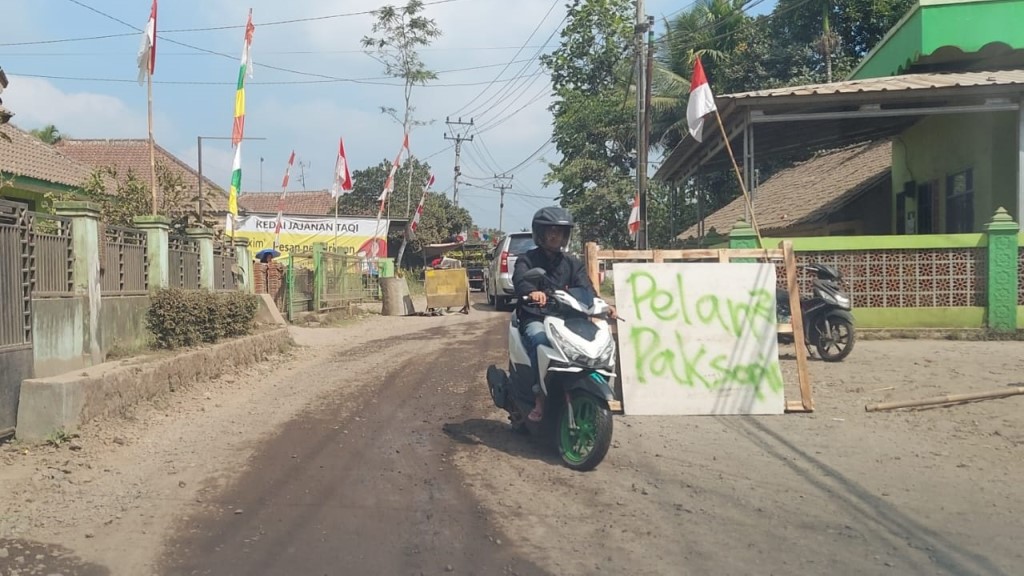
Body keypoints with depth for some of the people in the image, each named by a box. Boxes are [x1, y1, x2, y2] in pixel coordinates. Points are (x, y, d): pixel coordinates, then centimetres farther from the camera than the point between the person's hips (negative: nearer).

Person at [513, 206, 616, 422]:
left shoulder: (573, 263, 17)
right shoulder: (527, 259, 6)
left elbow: (585, 288, 1)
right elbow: (520, 279, -18)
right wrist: (532, 291, -42)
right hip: (535, 318, -3)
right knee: (541, 340, -36)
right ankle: (540, 397, -28)